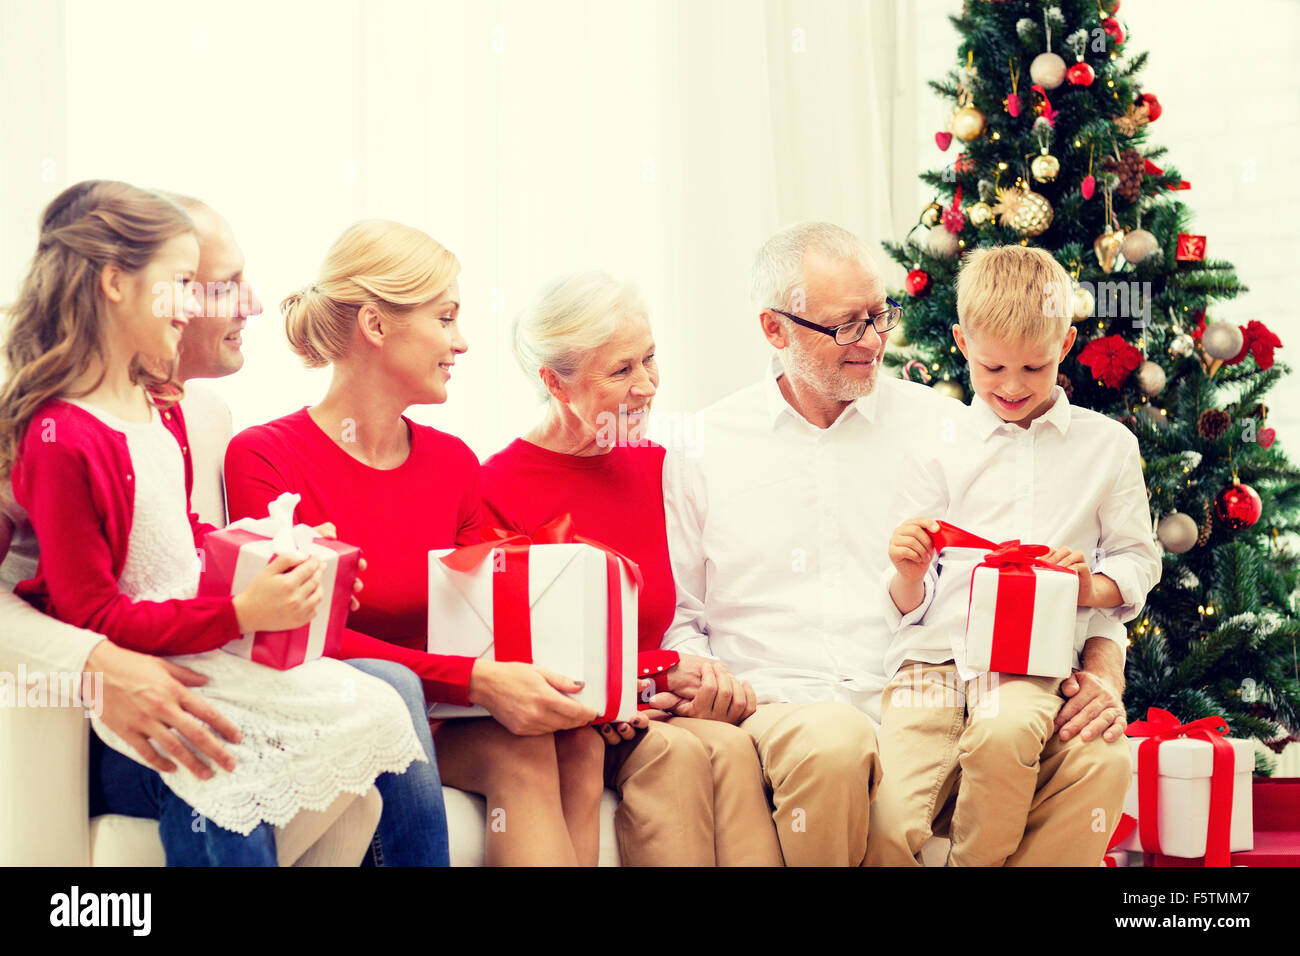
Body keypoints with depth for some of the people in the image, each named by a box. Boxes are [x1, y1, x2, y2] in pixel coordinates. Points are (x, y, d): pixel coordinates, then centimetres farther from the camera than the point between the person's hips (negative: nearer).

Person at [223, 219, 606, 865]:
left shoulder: (455, 463, 12)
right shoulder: (262, 458, -6)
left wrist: (552, 682, -14)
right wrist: (474, 680, -27)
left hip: (443, 717, 5)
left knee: (572, 742, -25)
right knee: (518, 746, -29)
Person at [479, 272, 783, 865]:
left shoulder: (655, 466, 12)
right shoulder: (497, 488, -7)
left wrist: (705, 675, -12)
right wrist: (663, 669, -14)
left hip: (646, 706, 5)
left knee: (729, 746, -28)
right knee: (672, 751, -32)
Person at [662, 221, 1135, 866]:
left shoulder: (942, 426, 12)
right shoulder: (703, 449, 12)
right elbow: (678, 615, 16)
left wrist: (1100, 674, -7)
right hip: (780, 710, -1)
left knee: (1095, 762, -28)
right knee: (835, 742, -40)